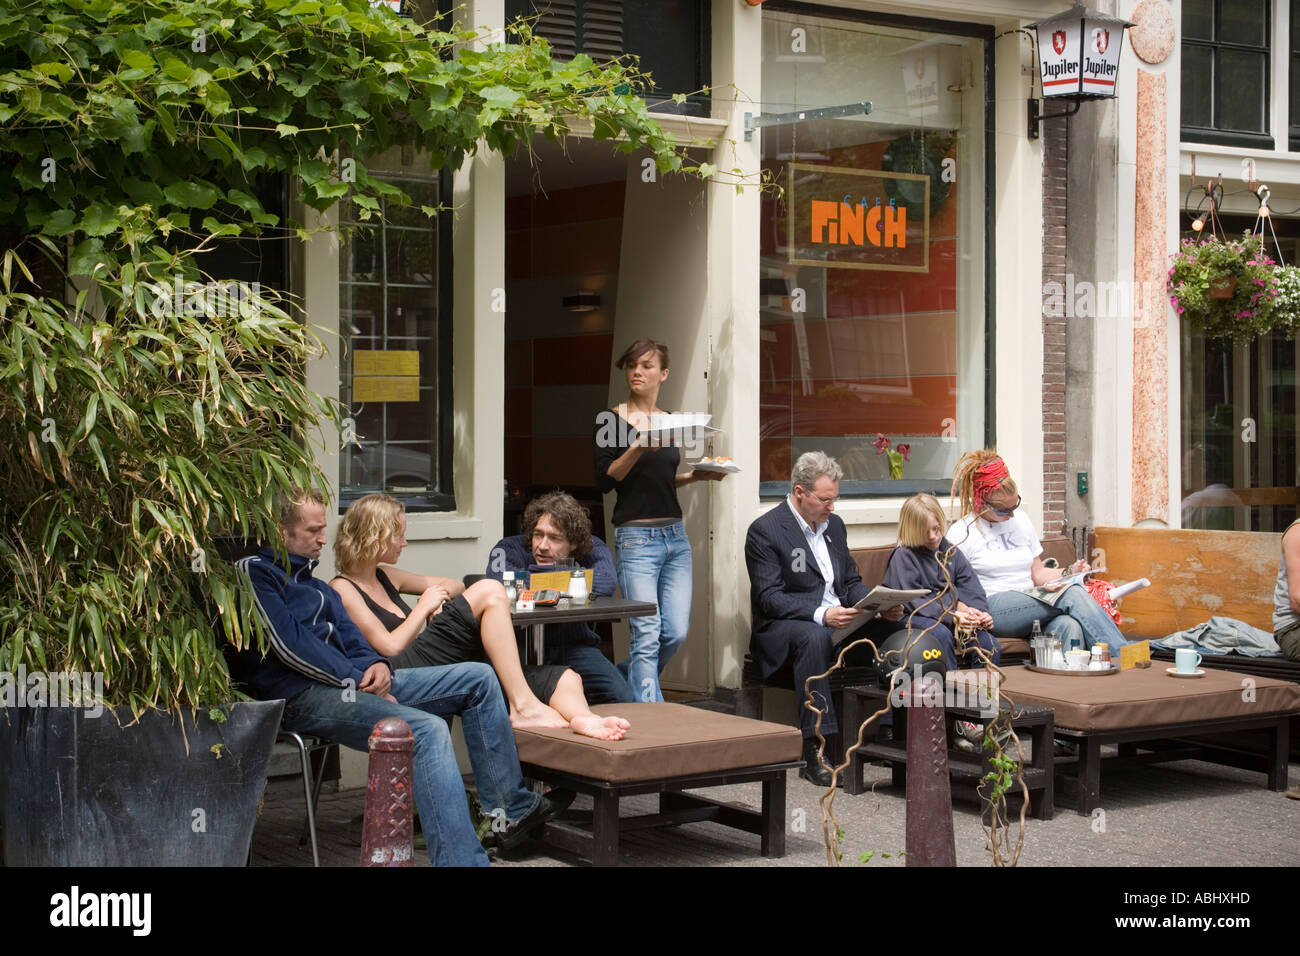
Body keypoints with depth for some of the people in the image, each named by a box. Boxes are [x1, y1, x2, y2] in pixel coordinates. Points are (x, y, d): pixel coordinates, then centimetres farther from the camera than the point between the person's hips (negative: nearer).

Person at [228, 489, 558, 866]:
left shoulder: (308, 579, 27)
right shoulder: (254, 571, -3)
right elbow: (287, 644, -14)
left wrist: (375, 665, -3)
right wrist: (356, 680, -14)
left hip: (350, 679, 10)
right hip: (302, 697, -10)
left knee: (478, 679, 4)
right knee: (427, 729, -32)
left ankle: (511, 808, 3)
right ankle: (462, 859, -42)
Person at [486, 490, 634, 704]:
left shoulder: (593, 549, -4)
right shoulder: (511, 548, -10)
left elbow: (608, 582, -27)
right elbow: (499, 581, -34)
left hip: (573, 645, 3)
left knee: (621, 697, -17)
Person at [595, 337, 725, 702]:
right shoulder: (613, 420, -3)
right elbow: (605, 480, -11)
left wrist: (696, 476, 9)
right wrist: (638, 447, -22)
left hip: (675, 535, 6)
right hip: (636, 537, -6)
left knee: (676, 633, 3)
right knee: (647, 635, -11)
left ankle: (624, 679, 27)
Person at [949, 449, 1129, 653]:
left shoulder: (1021, 520, 20)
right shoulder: (961, 533, 2)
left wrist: (1067, 573, 4)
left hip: (1030, 602, 6)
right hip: (994, 610, -6)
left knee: (1071, 626, -32)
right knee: (1073, 594, -27)